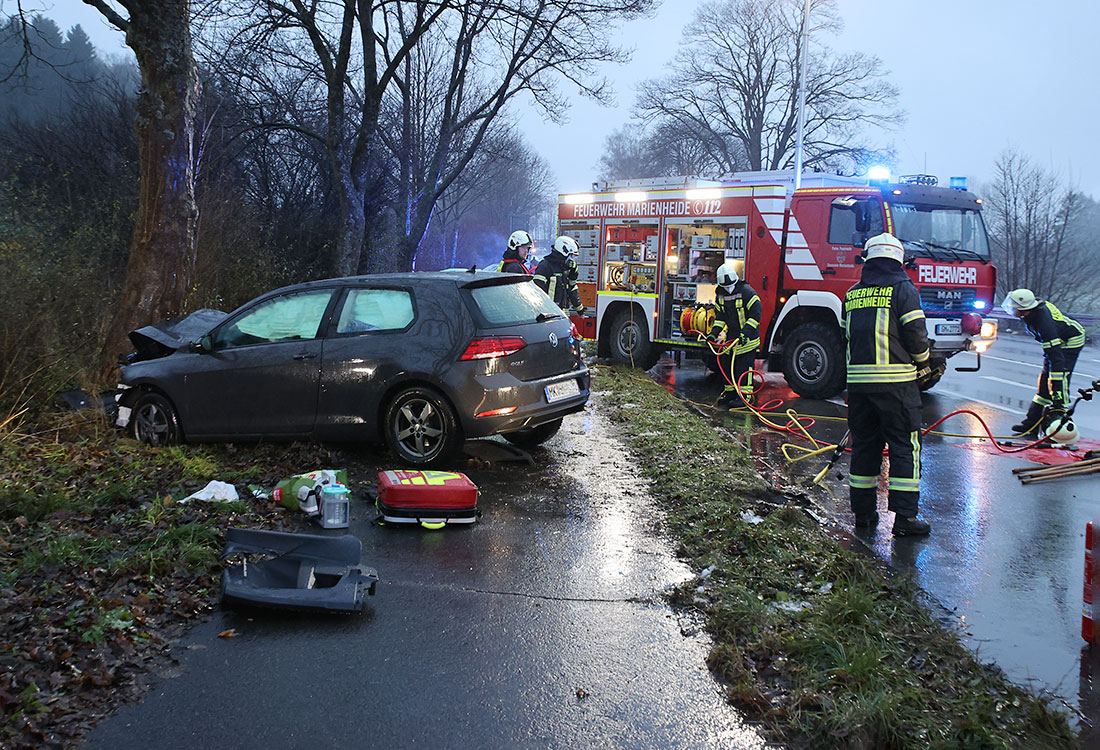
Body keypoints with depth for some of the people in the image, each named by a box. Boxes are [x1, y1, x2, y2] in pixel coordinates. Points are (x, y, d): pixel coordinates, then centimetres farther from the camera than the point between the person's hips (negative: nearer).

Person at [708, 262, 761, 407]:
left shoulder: (747, 292, -15)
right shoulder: (720, 294, 6)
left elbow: (756, 315, -17)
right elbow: (720, 316, 15)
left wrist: (745, 333, -24)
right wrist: (714, 333, 2)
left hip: (746, 339, -7)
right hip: (730, 338, 7)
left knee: (744, 367, -6)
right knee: (727, 365, 11)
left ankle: (745, 395, 0)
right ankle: (730, 392, 24)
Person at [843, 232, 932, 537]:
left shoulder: (852, 294, 12)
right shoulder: (903, 289, -3)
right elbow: (916, 335, -7)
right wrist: (923, 363, 10)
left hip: (858, 379, 5)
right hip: (896, 381, -5)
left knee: (864, 444, 12)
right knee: (905, 447, 1)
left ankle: (863, 511, 16)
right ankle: (904, 516, -2)